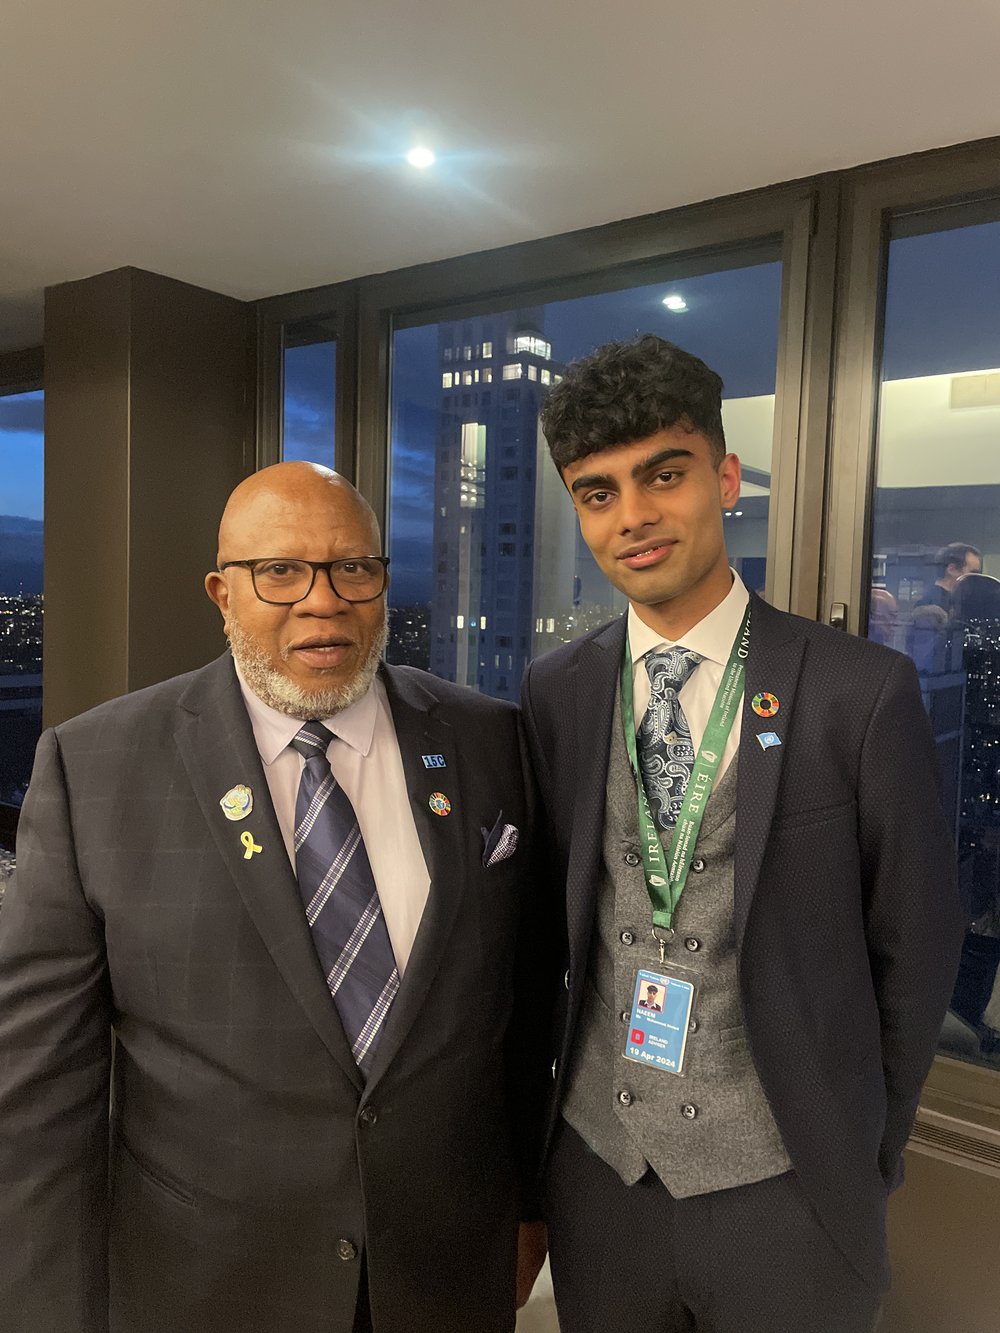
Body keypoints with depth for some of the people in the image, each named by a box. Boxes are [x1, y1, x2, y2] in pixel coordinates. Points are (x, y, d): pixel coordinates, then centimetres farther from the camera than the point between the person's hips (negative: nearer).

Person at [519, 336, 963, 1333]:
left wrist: (864, 1149, 3)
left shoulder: (861, 692, -14)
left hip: (785, 1190, -2)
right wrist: (550, 1093, 6)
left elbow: (914, 945, -5)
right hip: (594, 1170, 3)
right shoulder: (553, 693, -5)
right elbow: (549, 916, 4)